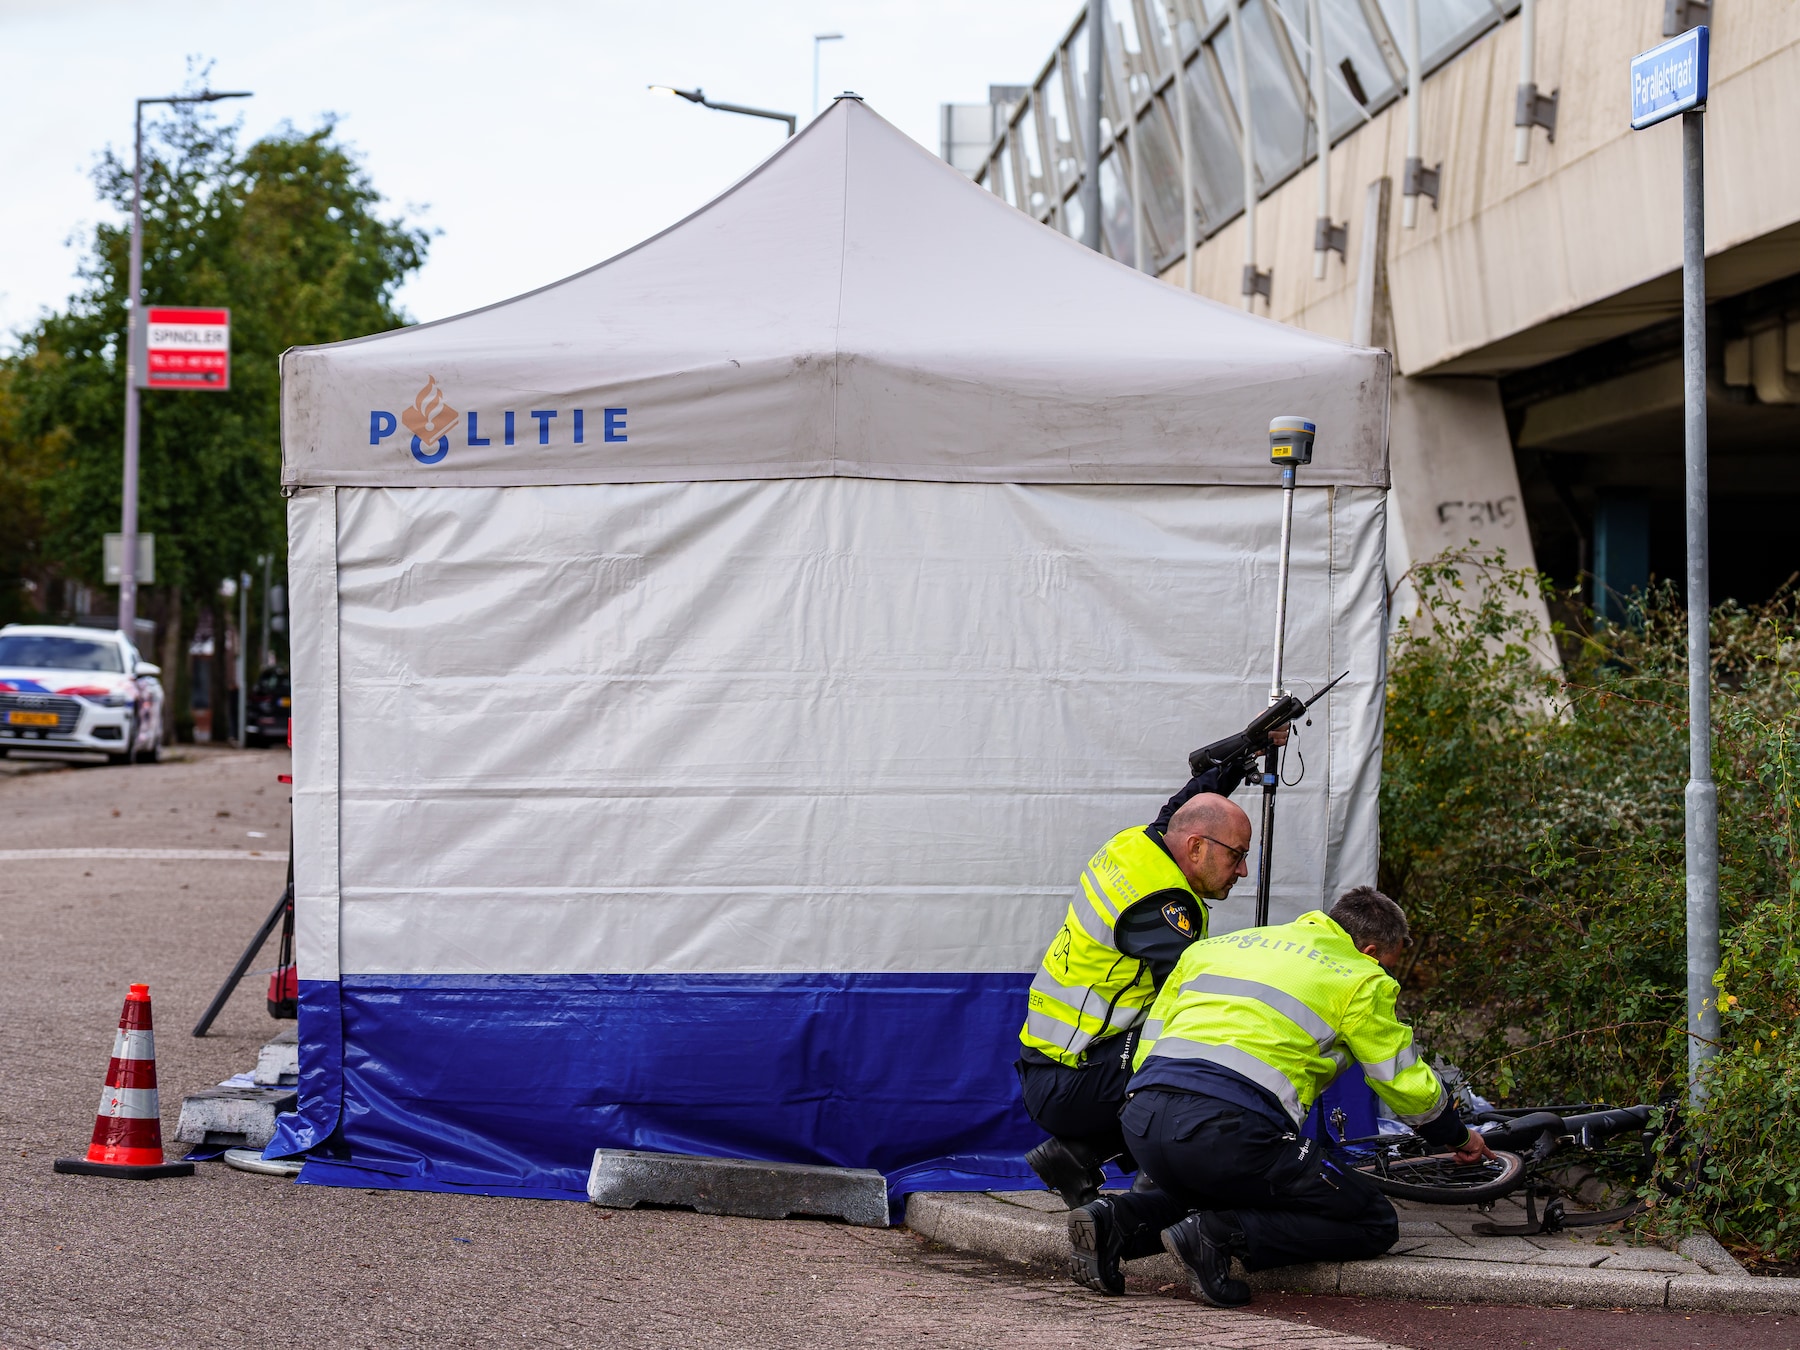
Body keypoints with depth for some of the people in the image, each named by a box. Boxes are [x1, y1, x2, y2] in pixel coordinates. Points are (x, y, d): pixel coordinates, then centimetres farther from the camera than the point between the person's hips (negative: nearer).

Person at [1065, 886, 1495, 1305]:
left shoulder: (1212, 948, 28)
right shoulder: (1360, 980, 12)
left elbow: (1149, 1043, 26)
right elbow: (1407, 1082, 19)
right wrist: (1458, 1136, 37)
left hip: (1141, 1128, 7)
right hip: (1230, 1134, -6)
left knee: (1211, 1194, 38)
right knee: (1374, 1224, 8)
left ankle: (1118, 1220, 8)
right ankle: (1222, 1235, -11)